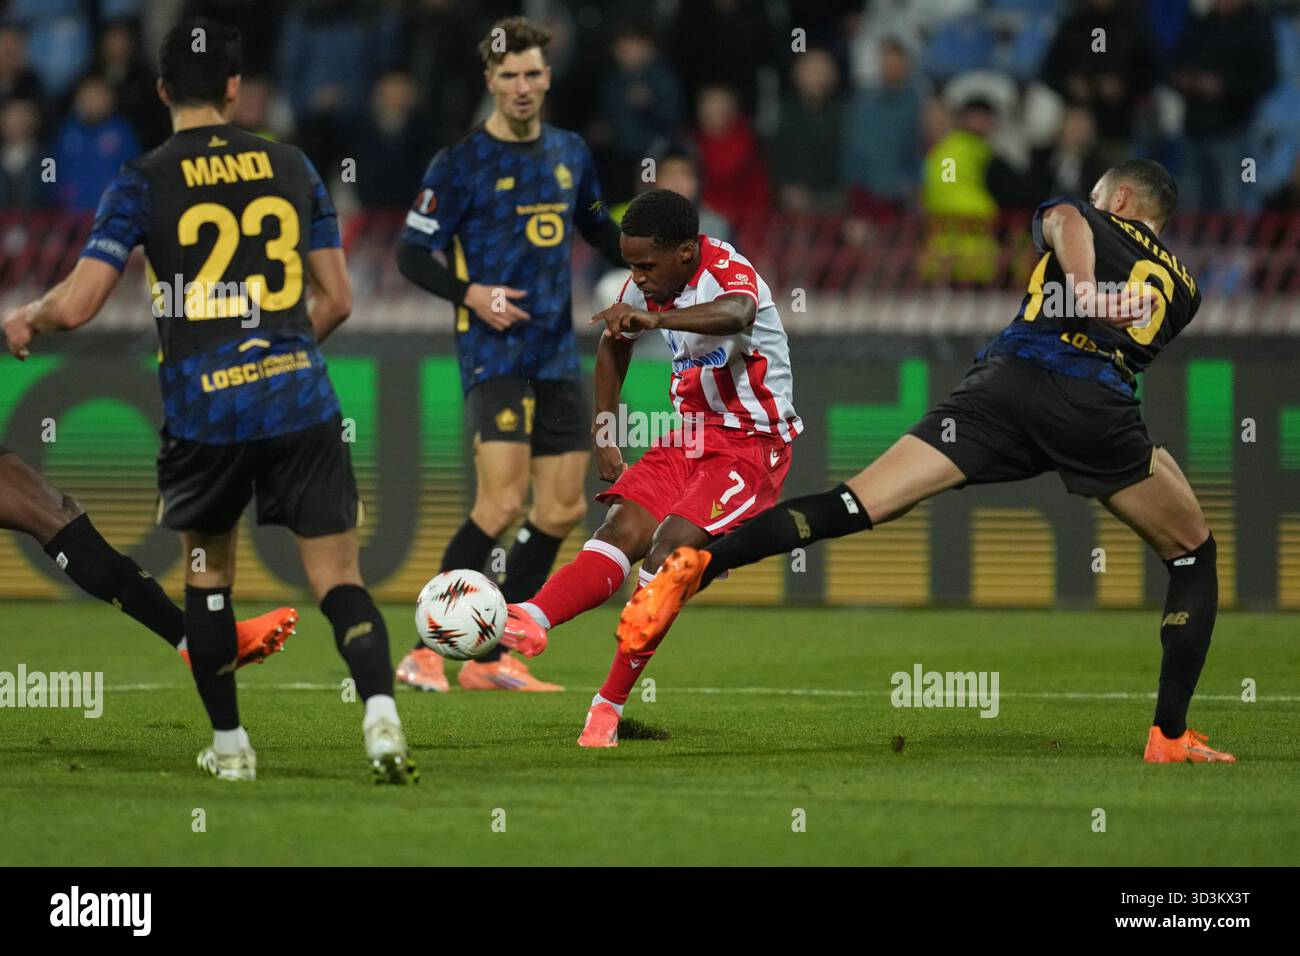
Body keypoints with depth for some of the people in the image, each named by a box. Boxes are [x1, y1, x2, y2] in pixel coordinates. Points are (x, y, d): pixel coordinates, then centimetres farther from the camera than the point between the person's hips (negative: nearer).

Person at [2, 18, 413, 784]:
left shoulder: (144, 182, -1)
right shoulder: (292, 167, 8)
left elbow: (77, 305, -5)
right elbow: (337, 298, 14)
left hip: (202, 411, -1)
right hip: (300, 399, 1)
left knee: (207, 571, 22)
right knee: (338, 578, 0)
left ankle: (229, 743, 25)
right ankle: (381, 713, -24)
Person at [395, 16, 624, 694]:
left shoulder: (570, 153, 12)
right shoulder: (461, 163, -6)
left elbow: (596, 229, 28)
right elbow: (411, 253, -5)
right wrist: (469, 293, -21)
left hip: (557, 355, 7)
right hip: (494, 353, -7)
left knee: (561, 511, 4)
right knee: (501, 505, -18)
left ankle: (491, 659, 12)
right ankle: (425, 654, -11)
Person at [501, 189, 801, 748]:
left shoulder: (730, 275, -21)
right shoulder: (646, 286, 2)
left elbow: (735, 315, -48)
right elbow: (613, 344, 23)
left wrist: (654, 318, -65)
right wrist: (604, 435, 17)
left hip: (752, 446, -7)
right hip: (689, 438, 7)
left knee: (672, 542, -24)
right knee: (623, 527, -18)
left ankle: (610, 706, -20)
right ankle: (531, 622, -41)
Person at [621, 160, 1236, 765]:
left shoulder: (1084, 219, 26)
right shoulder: (1181, 284, 32)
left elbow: (1066, 219, 2)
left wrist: (1083, 287, -17)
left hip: (1008, 377, 0)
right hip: (1098, 410, 0)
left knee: (857, 506, -6)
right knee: (1193, 555, 22)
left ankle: (699, 563, -27)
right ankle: (1170, 736, 14)